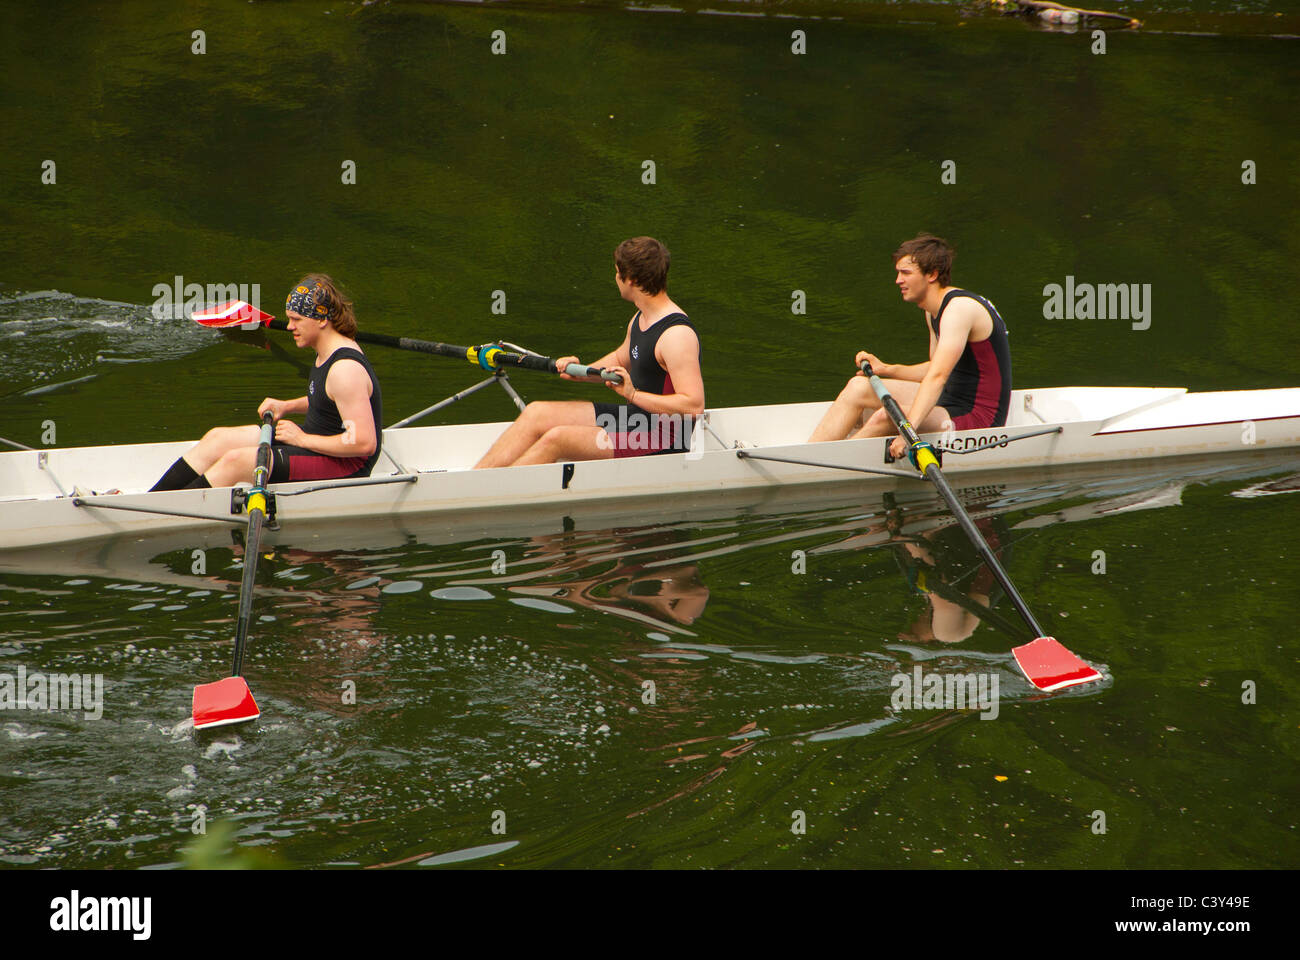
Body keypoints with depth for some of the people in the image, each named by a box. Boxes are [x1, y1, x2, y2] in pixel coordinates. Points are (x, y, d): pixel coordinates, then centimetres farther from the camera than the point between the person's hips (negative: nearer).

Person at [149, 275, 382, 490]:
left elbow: (364, 442, -29)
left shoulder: (345, 369, -24)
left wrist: (303, 439, -20)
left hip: (345, 467, -10)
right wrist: (287, 406, 10)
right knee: (217, 438, 3)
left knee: (237, 461, -23)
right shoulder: (328, 352, 7)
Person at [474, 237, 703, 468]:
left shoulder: (677, 335, -22)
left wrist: (633, 394, -32)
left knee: (555, 439, -22)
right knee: (536, 413, 1)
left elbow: (694, 405, -29)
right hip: (633, 418, 10)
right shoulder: (640, 318, 9)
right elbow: (620, 360, 27)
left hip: (661, 442, -10)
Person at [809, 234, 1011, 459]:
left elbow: (938, 377, -31)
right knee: (859, 386, 3)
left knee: (886, 418, -30)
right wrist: (887, 369, 8)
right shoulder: (934, 310, 12)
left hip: (979, 419, -10)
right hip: (951, 406, 10)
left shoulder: (960, 308, -19)